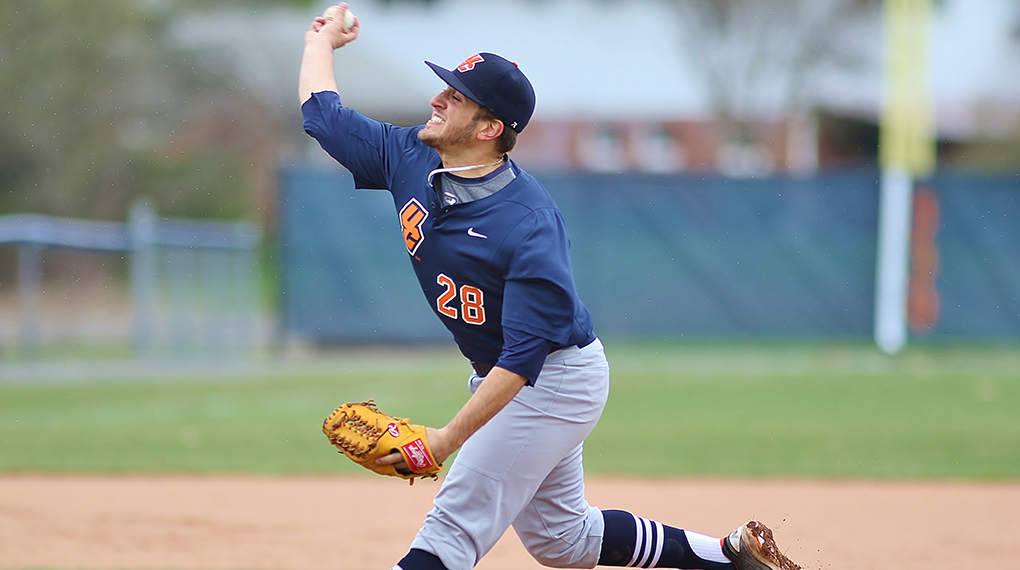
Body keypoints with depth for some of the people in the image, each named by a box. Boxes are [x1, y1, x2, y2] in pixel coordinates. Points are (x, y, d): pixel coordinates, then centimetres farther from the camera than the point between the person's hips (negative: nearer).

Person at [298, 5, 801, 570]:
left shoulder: (529, 226, -29)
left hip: (554, 380, -9)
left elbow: (526, 353, -32)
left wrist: (450, 437, -36)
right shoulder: (410, 160, -7)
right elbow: (323, 113, 8)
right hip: (496, 376, 9)